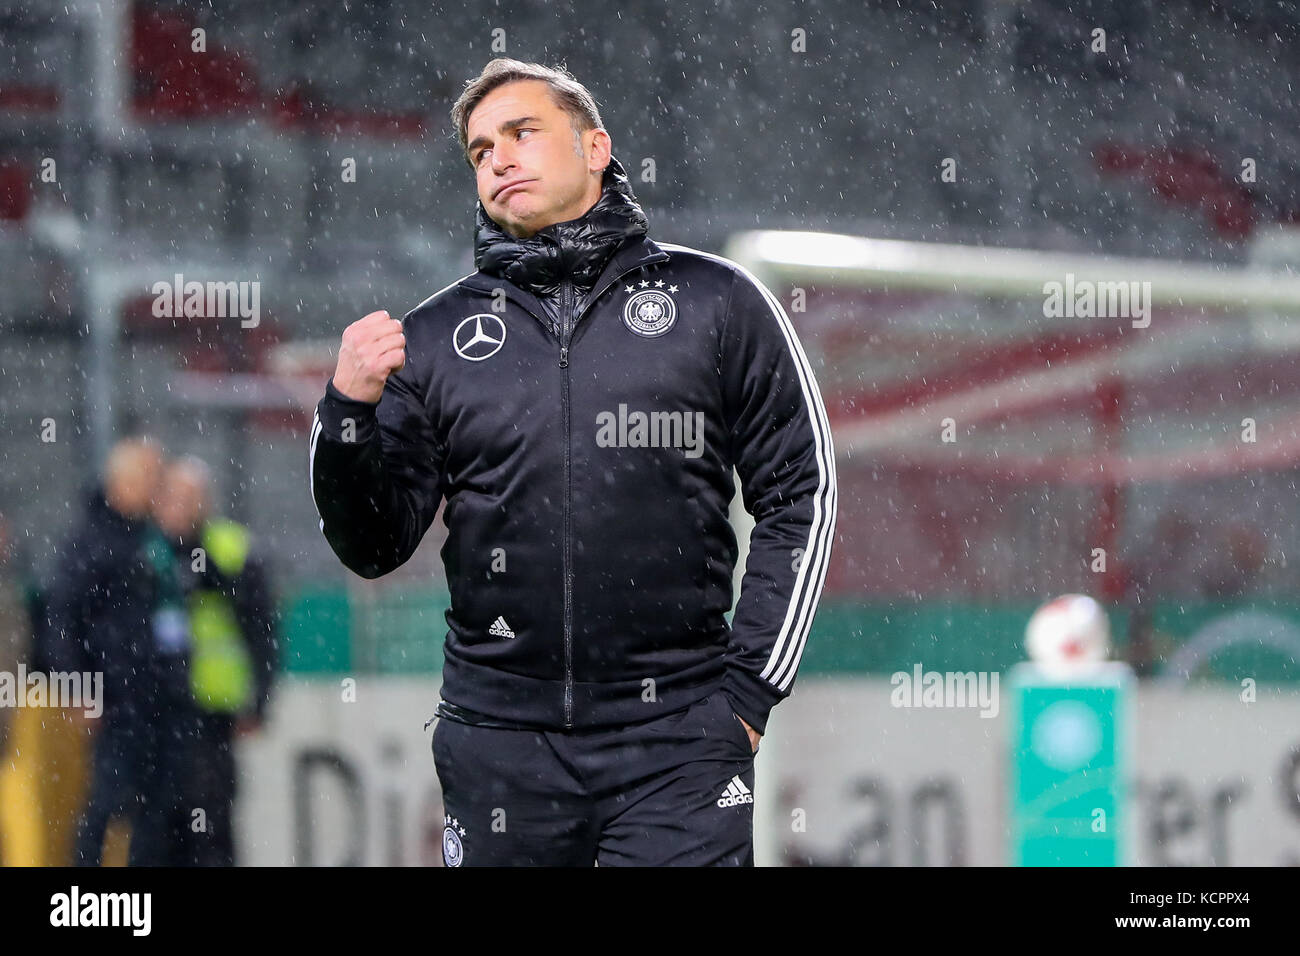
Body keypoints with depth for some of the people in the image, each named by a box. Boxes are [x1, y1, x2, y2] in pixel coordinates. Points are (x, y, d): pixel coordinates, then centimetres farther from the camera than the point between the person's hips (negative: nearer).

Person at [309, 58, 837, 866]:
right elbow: (375, 548, 8)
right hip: (498, 738, 2)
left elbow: (801, 495, 6)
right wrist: (350, 413, -9)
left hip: (676, 738, -2)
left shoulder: (715, 304, 4)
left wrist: (751, 687, 0)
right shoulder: (434, 337, 9)